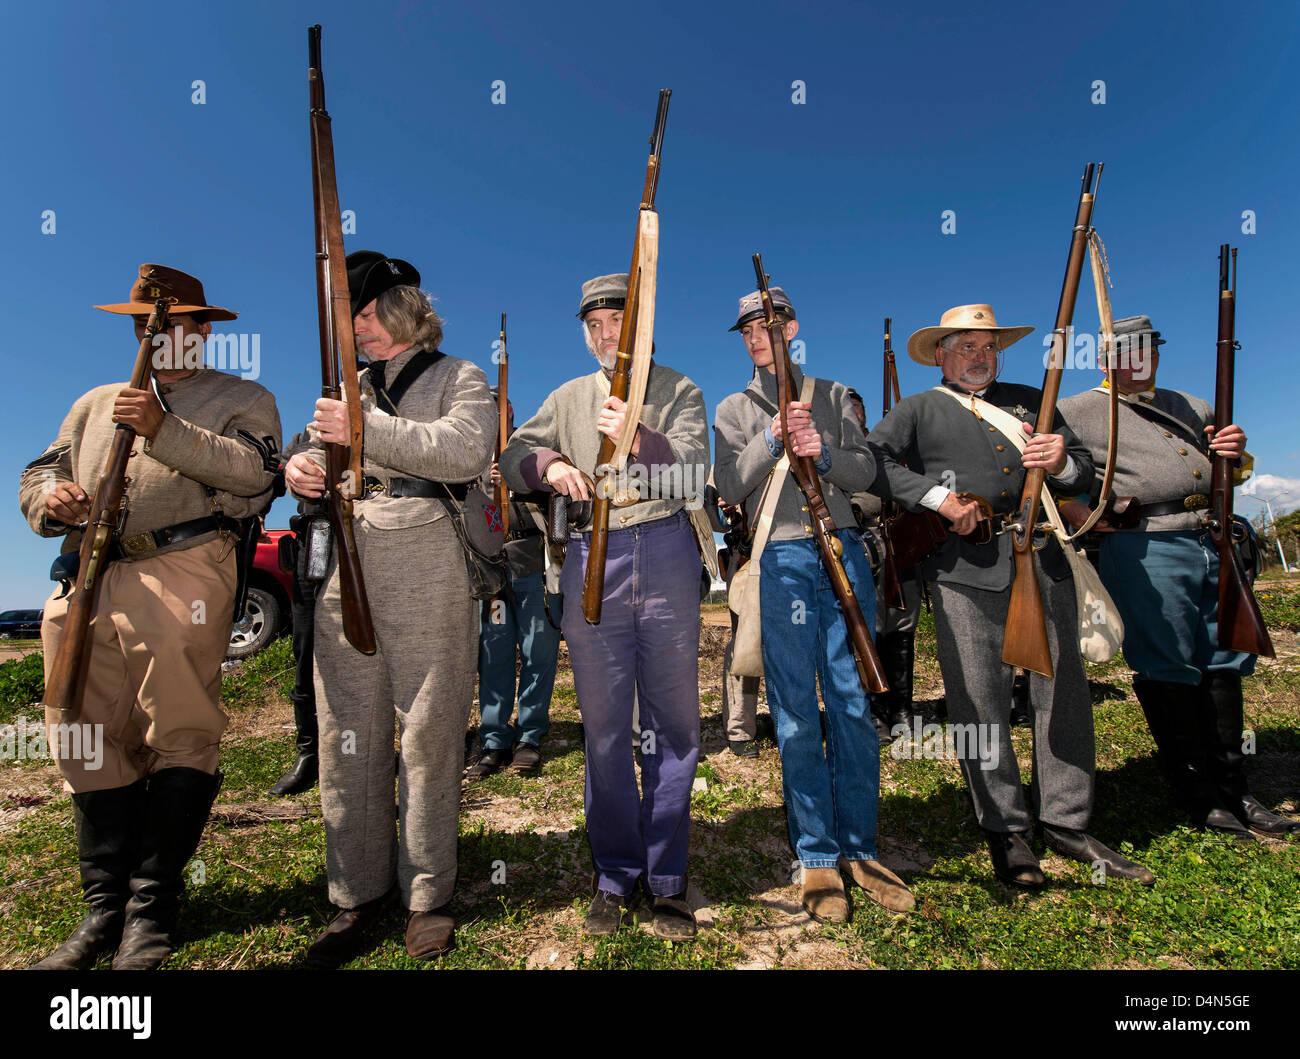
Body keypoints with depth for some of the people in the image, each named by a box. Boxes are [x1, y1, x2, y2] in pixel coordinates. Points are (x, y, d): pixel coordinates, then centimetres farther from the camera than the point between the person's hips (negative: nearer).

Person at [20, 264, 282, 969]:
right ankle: (106, 907, 16)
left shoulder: (242, 398, 13)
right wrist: (49, 499, 3)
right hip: (85, 582, 6)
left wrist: (166, 431, -15)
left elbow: (253, 469, -6)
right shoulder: (96, 403, 30)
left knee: (179, 737, -9)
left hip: (182, 574, -5)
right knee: (93, 745, 5)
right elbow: (39, 472, 26)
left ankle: (153, 910, 1)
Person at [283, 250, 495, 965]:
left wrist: (367, 430, -14)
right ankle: (358, 895, 17)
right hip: (343, 558, 5)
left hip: (422, 557, -5)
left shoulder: (457, 377, 8)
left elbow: (465, 450, -12)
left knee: (426, 730, -1)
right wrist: (300, 470, 2)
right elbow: (325, 462, 25)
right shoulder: (349, 389, 24)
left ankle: (425, 894, 12)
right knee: (347, 729, 4)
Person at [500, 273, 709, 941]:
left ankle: (666, 879, 19)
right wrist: (550, 464, -10)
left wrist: (638, 439, -20)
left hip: (665, 558, -2)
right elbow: (513, 457, 11)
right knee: (603, 726, 6)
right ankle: (615, 878, 21)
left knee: (673, 724, 3)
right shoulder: (569, 398, 18)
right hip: (590, 562, 2)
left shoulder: (678, 391, 9)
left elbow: (694, 475, -5)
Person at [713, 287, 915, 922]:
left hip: (843, 552, 2)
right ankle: (816, 857, 12)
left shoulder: (833, 396, 17)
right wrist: (773, 436, -13)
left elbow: (865, 471, 7)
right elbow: (729, 485, -1)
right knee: (796, 712, 0)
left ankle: (859, 850, 17)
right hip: (780, 560, -1)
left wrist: (824, 453, -12)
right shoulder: (735, 409, 13)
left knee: (853, 703, 4)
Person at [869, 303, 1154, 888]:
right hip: (967, 567, -4)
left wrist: (1061, 462, -4)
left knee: (1064, 691, 6)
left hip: (1042, 559, 4)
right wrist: (937, 496, -14)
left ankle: (1066, 823, 21)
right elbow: (870, 459, -4)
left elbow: (1085, 471, 20)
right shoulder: (918, 410, 13)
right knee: (980, 700, -2)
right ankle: (1005, 830, 12)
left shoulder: (1030, 399, 24)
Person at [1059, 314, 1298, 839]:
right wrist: (1072, 511, -15)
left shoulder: (1194, 407, 23)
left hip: (1214, 541, 7)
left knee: (1224, 663, 9)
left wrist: (1235, 453, 5)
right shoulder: (1079, 411, 3)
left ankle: (1234, 790, 22)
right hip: (1143, 548, -6)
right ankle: (1202, 798, 9)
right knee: (1167, 670, -3)